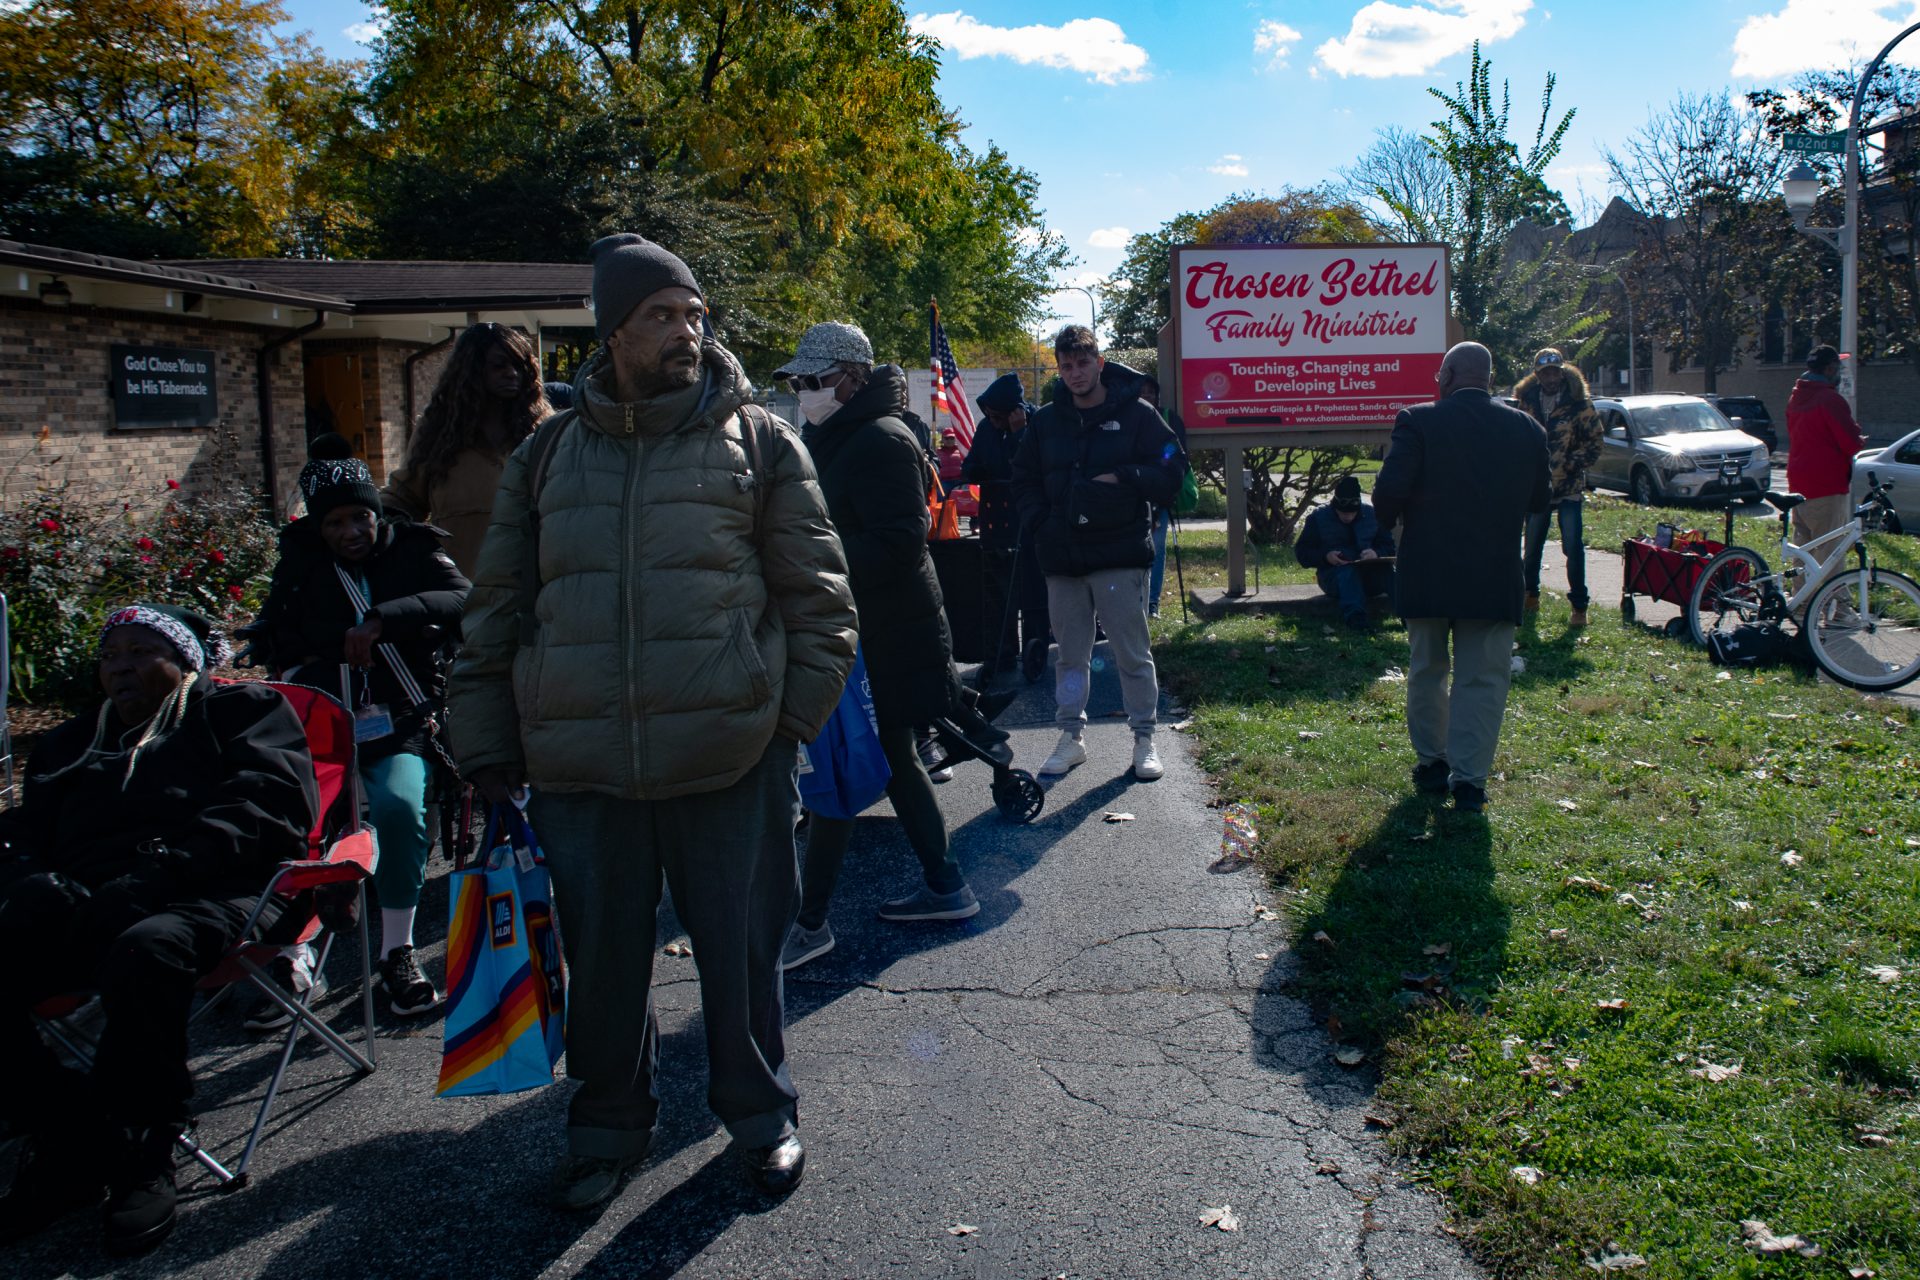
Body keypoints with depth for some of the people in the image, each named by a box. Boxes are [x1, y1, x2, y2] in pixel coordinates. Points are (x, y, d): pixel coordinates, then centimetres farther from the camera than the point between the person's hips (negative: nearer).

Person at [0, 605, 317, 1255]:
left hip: (198, 899, -5)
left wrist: (152, 876, -14)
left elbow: (269, 807, -1)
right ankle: (68, 1139, -14)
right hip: (81, 910, 6)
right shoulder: (69, 744, 36)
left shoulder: (242, 711, 17)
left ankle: (137, 1157, -21)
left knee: (147, 950, -40)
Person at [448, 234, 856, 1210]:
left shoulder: (758, 442, 4)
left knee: (741, 949, 10)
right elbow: (496, 610, 13)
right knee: (601, 958, 14)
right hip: (578, 768, 2)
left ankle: (758, 1114, 33)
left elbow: (817, 595, 4)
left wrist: (793, 718, -4)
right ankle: (609, 1127, 36)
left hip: (728, 760, -2)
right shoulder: (548, 455, 11)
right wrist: (487, 746, 8)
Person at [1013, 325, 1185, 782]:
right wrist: (1037, 525, 1)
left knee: (1133, 653, 2)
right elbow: (1025, 480, 16)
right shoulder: (1046, 420, 10)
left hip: (1120, 554, -4)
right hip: (1062, 556, 4)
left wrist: (1122, 478, -15)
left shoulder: (1136, 414, -1)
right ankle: (1071, 736, 22)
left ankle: (1144, 738, 14)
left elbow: (1171, 470, -2)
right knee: (1070, 654, 12)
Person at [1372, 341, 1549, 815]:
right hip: (1495, 580, 1)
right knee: (1482, 679, 5)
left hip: (1427, 575, -1)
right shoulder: (1527, 430, 1)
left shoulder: (1419, 422, -10)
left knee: (1427, 670, 16)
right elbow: (1539, 501, 9)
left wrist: (1389, 520, 5)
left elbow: (1389, 491, -16)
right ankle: (1469, 778, 2)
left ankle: (1432, 761, 26)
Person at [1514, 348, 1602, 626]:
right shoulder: (1525, 401, 3)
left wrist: (1569, 465, -13)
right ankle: (1531, 595, 32)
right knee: (1533, 546, 13)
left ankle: (1579, 605, 3)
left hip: (1569, 488, -3)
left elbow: (1594, 444, -3)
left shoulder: (1579, 403, -6)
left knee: (1573, 547, -7)